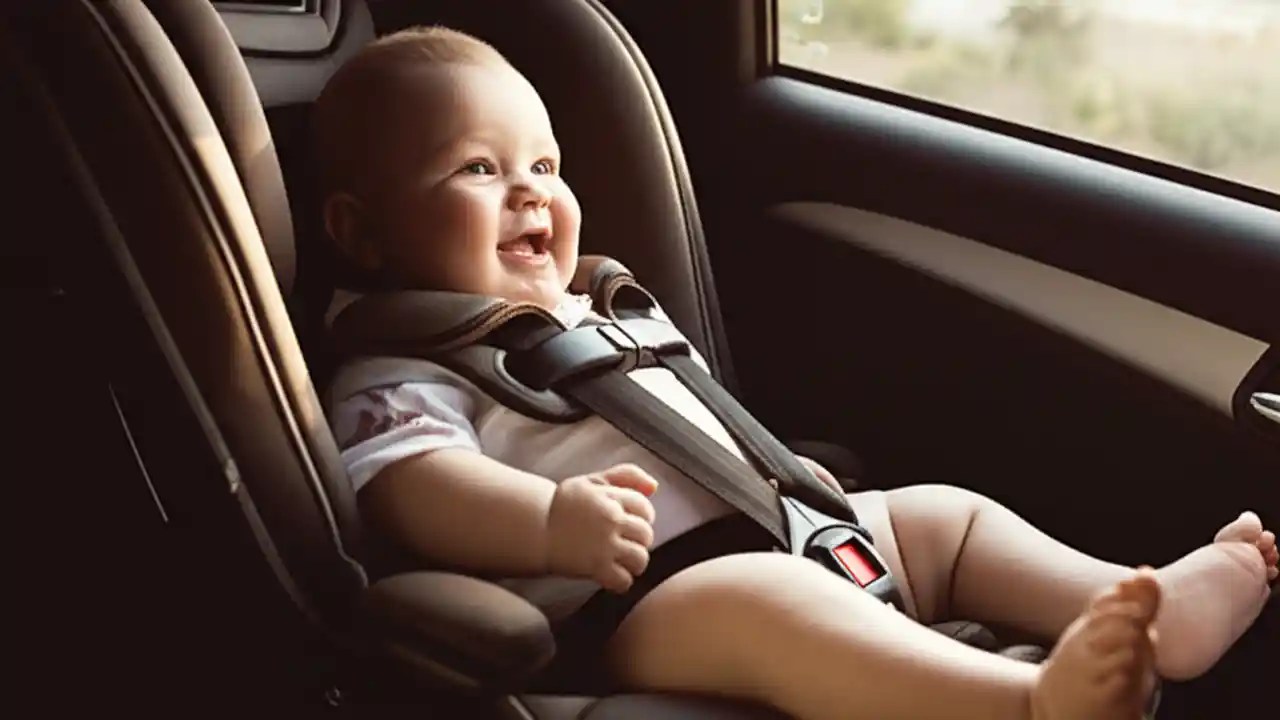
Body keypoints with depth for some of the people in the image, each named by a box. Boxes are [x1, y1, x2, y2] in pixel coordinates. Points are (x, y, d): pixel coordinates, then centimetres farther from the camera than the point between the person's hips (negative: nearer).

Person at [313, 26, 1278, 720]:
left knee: (939, 513, 6)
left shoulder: (595, 314, 28)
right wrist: (549, 520, -36)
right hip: (626, 612, -10)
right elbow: (408, 486, -20)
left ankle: (1152, 607, -9)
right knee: (763, 597, -38)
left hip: (761, 534, 10)